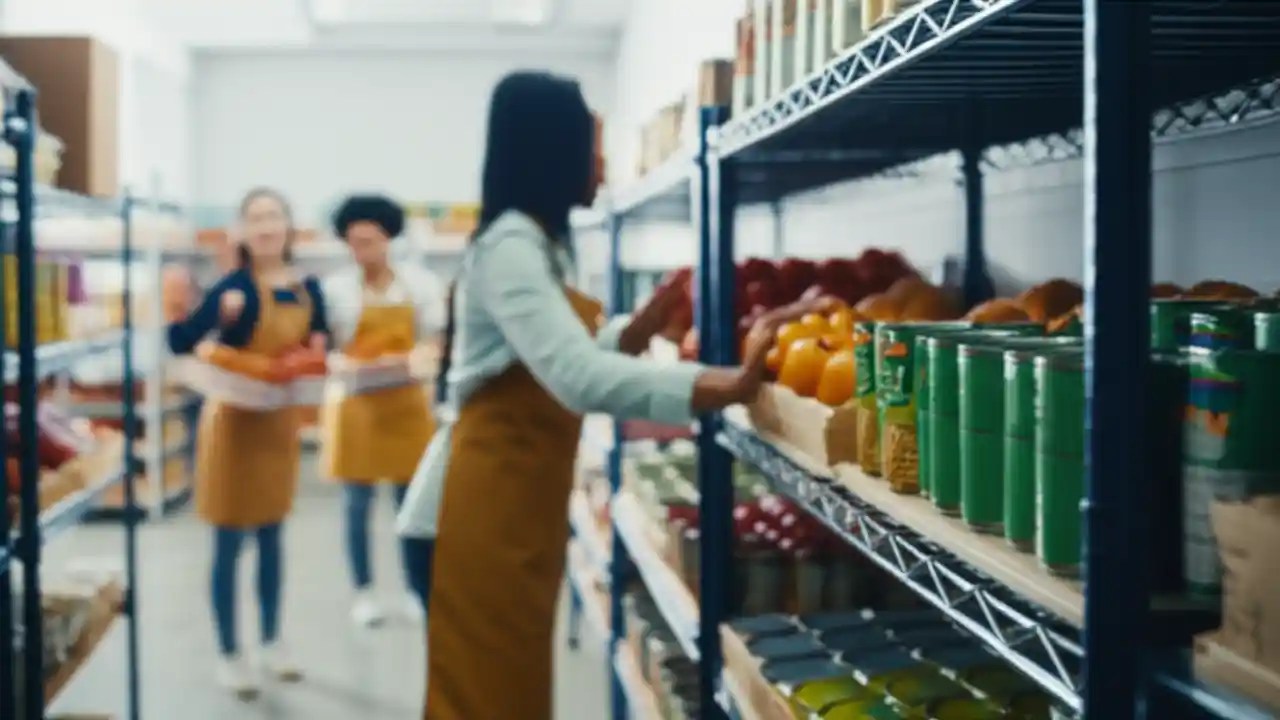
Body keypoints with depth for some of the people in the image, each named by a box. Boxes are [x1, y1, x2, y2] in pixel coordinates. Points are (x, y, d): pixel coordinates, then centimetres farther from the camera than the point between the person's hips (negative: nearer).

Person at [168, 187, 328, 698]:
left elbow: (316, 350, 13)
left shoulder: (308, 289, 2)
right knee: (229, 542, 2)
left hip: (280, 421, 5)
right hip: (235, 420, -5)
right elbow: (181, 344, -21)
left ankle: (272, 643, 29)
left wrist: (316, 356, -9)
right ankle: (229, 654, 14)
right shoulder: (234, 287, -15)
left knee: (271, 536, 16)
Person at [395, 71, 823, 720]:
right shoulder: (511, 248, -19)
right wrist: (731, 386, -42)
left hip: (520, 503, 10)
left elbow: (563, 359, 17)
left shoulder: (536, 246, 15)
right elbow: (579, 375, -35)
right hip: (488, 507, -10)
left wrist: (645, 326, 2)